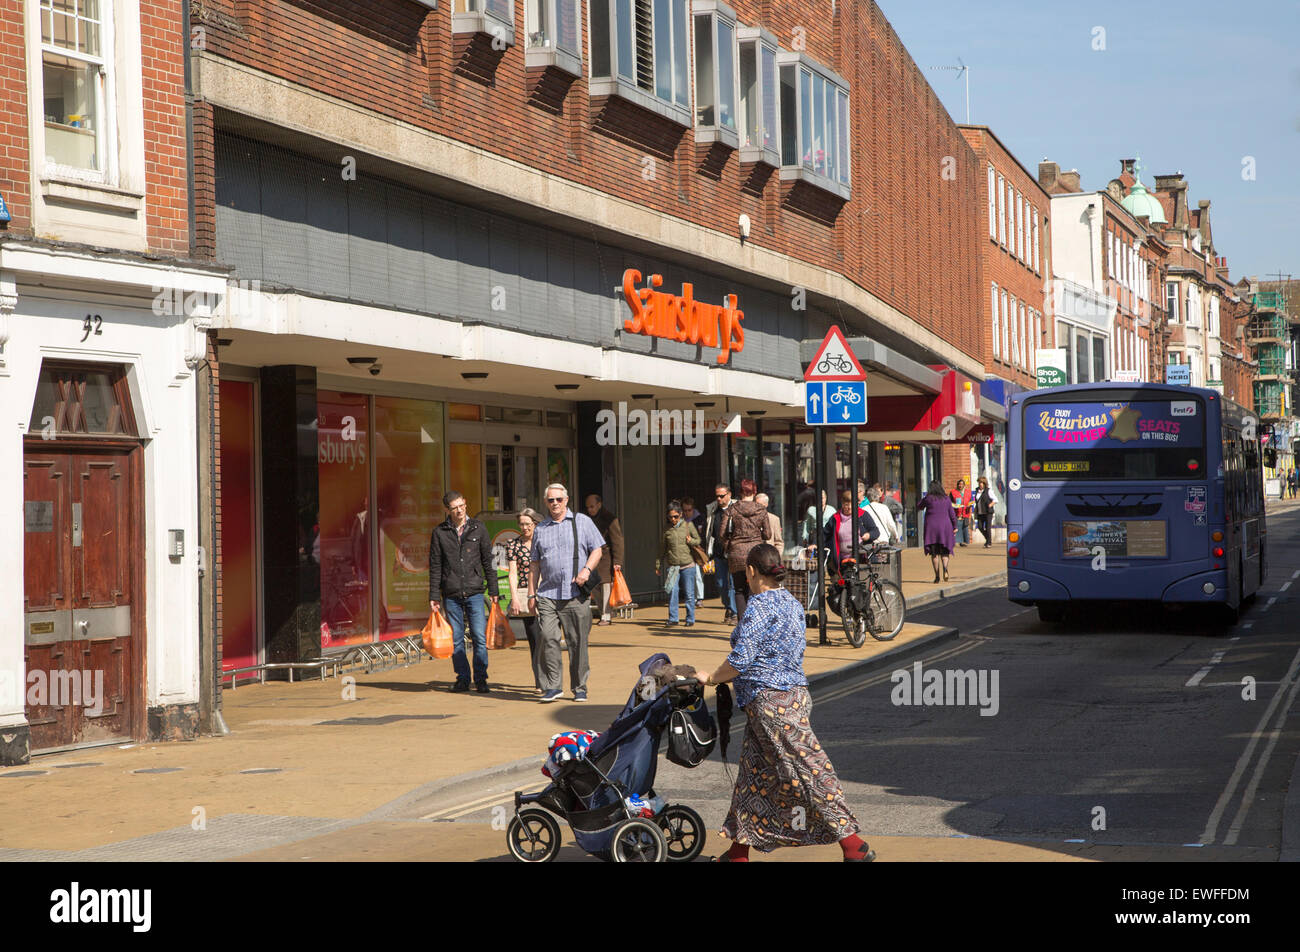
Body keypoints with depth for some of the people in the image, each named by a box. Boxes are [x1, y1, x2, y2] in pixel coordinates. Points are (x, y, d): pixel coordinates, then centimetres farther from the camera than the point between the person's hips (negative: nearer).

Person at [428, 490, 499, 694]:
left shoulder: (478, 528, 6)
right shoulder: (439, 532, 4)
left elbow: (488, 561, 8)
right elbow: (435, 567, 6)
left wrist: (494, 590, 5)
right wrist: (434, 596, 2)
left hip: (474, 593, 0)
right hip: (451, 595, 0)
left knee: (480, 638, -6)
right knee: (456, 640, 3)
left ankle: (480, 679, 2)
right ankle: (462, 679, 12)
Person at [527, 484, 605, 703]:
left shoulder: (582, 522, 9)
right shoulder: (540, 530, 16)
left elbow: (597, 550, 6)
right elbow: (535, 564, 18)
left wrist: (586, 570, -12)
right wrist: (531, 593, 12)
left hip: (575, 594, -2)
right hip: (548, 594, 2)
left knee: (578, 642, 0)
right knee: (548, 638, -11)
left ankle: (580, 687, 10)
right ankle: (552, 687, -7)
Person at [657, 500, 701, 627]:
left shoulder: (688, 525, 2)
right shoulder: (667, 530, 5)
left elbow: (698, 540, 12)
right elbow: (662, 549, 13)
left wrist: (691, 541, -10)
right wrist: (658, 565, 16)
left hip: (688, 565, -1)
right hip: (672, 566, 1)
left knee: (689, 593, 3)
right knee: (672, 591, -7)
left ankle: (690, 619, 13)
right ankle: (672, 618, 1)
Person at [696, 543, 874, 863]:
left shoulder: (759, 606, -14)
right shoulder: (792, 603, 13)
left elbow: (740, 659, -18)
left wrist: (711, 678, -3)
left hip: (770, 702, -10)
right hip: (795, 691, 10)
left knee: (807, 769, -8)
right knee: (753, 773, 14)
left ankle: (853, 845, -7)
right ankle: (739, 851, 19)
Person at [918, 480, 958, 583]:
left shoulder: (928, 498, -5)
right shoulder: (946, 499, 2)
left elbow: (918, 507, 11)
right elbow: (952, 514, 6)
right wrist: (954, 527, 16)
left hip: (932, 527, -2)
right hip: (945, 526, 2)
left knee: (934, 553, 5)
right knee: (944, 551, 10)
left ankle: (937, 575, -1)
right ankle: (945, 570, -16)